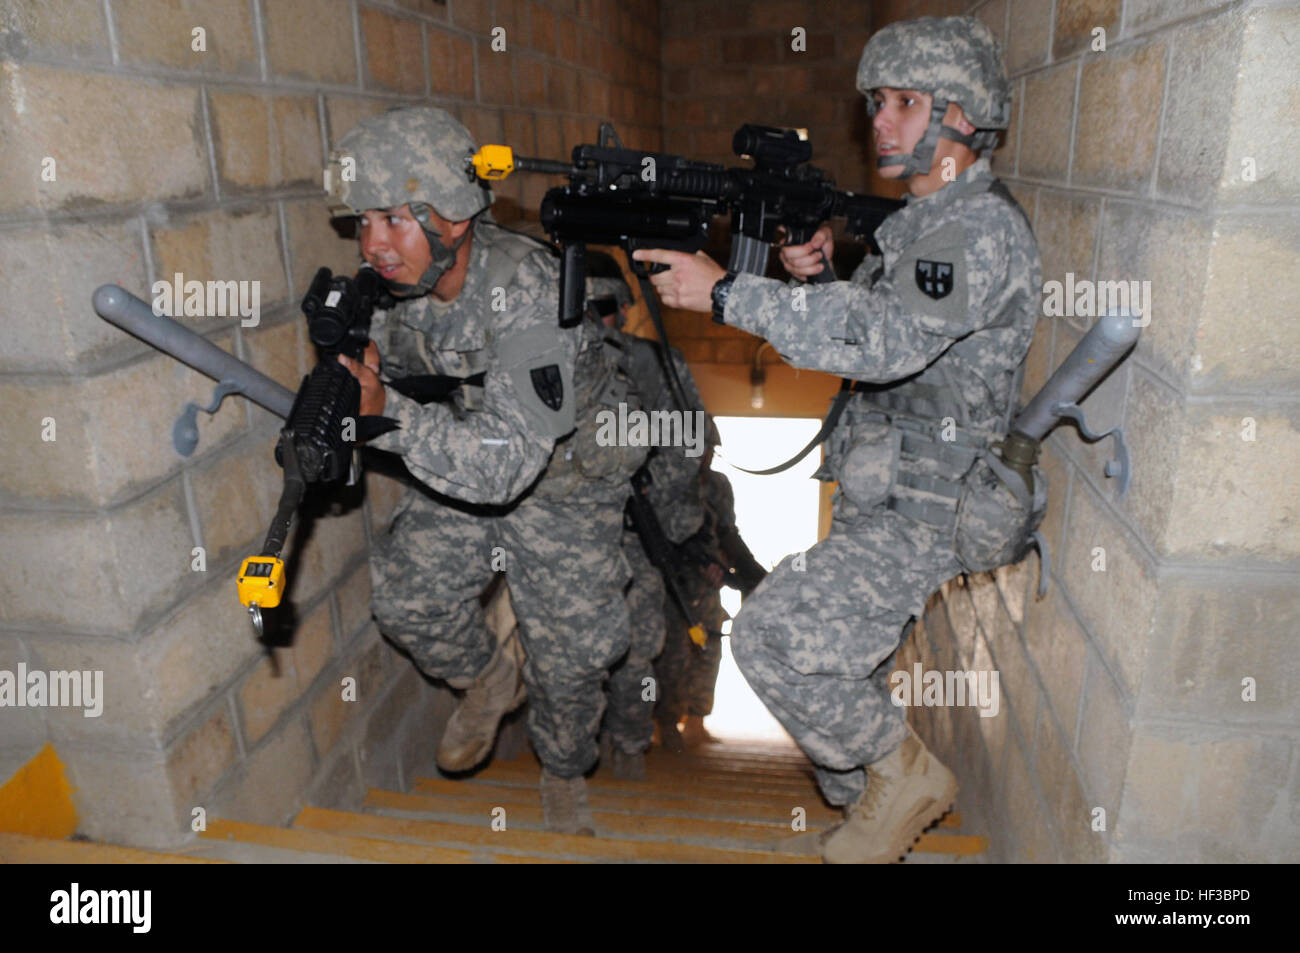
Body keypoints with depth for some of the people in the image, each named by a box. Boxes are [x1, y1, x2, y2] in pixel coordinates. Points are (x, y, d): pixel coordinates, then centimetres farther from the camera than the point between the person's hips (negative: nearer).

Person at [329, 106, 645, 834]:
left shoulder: (528, 292, -36)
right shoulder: (388, 282, -14)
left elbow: (509, 462, -40)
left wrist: (386, 413, -45)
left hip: (565, 476, -5)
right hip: (461, 461, 6)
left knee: (571, 652, 2)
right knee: (407, 596, -4)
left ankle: (565, 776, 33)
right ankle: (490, 677, 29)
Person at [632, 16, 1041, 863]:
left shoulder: (984, 227, -16)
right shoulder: (919, 220, 16)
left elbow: (886, 339, -31)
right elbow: (859, 325, 19)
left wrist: (728, 293, -28)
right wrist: (814, 275, -1)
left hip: (928, 513, -9)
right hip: (879, 501, 9)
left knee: (773, 635, -21)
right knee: (835, 664, 14)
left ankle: (904, 773, 2)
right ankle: (866, 810, 35)